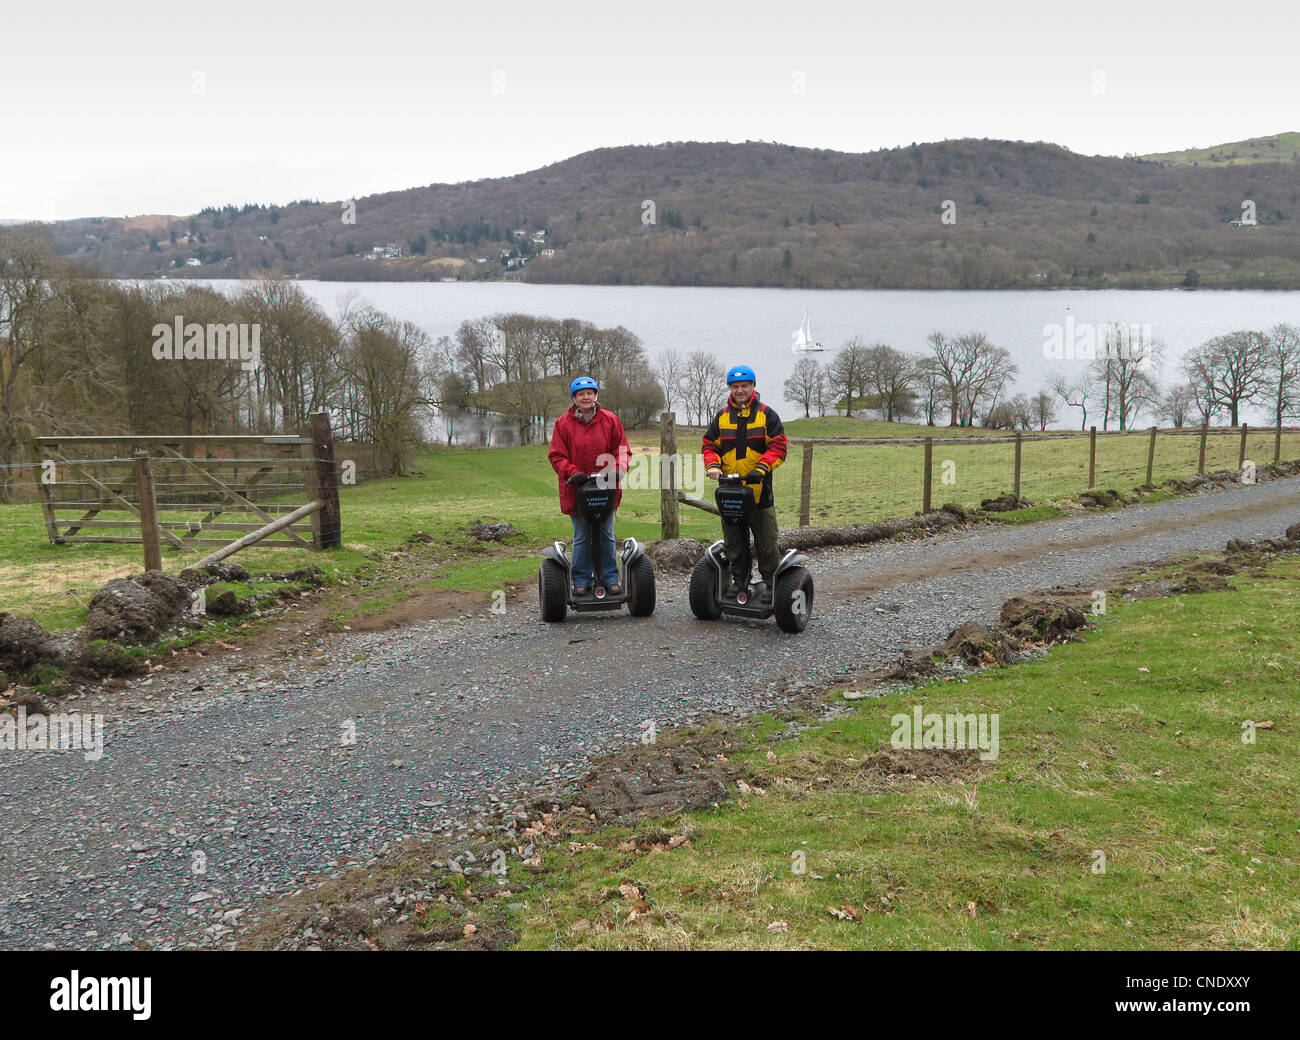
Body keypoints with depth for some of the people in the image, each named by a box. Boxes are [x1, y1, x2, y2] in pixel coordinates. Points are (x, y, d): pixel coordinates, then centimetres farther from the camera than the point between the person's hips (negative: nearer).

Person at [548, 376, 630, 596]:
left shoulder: (610, 420, 4)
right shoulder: (563, 423, 1)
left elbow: (622, 450, 5)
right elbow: (557, 455, 0)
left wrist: (617, 469, -13)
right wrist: (572, 472, -17)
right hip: (576, 489, -1)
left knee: (606, 535, 8)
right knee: (581, 537, 5)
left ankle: (610, 578, 16)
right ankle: (581, 580, 13)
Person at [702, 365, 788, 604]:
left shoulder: (767, 415, 2)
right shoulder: (722, 417, 12)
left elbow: (778, 447, -5)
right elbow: (709, 445, 12)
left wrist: (761, 468, -19)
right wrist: (713, 465, -8)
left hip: (759, 489, -3)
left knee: (766, 542, 1)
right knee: (733, 541, 10)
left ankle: (769, 582, 11)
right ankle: (739, 578, 23)